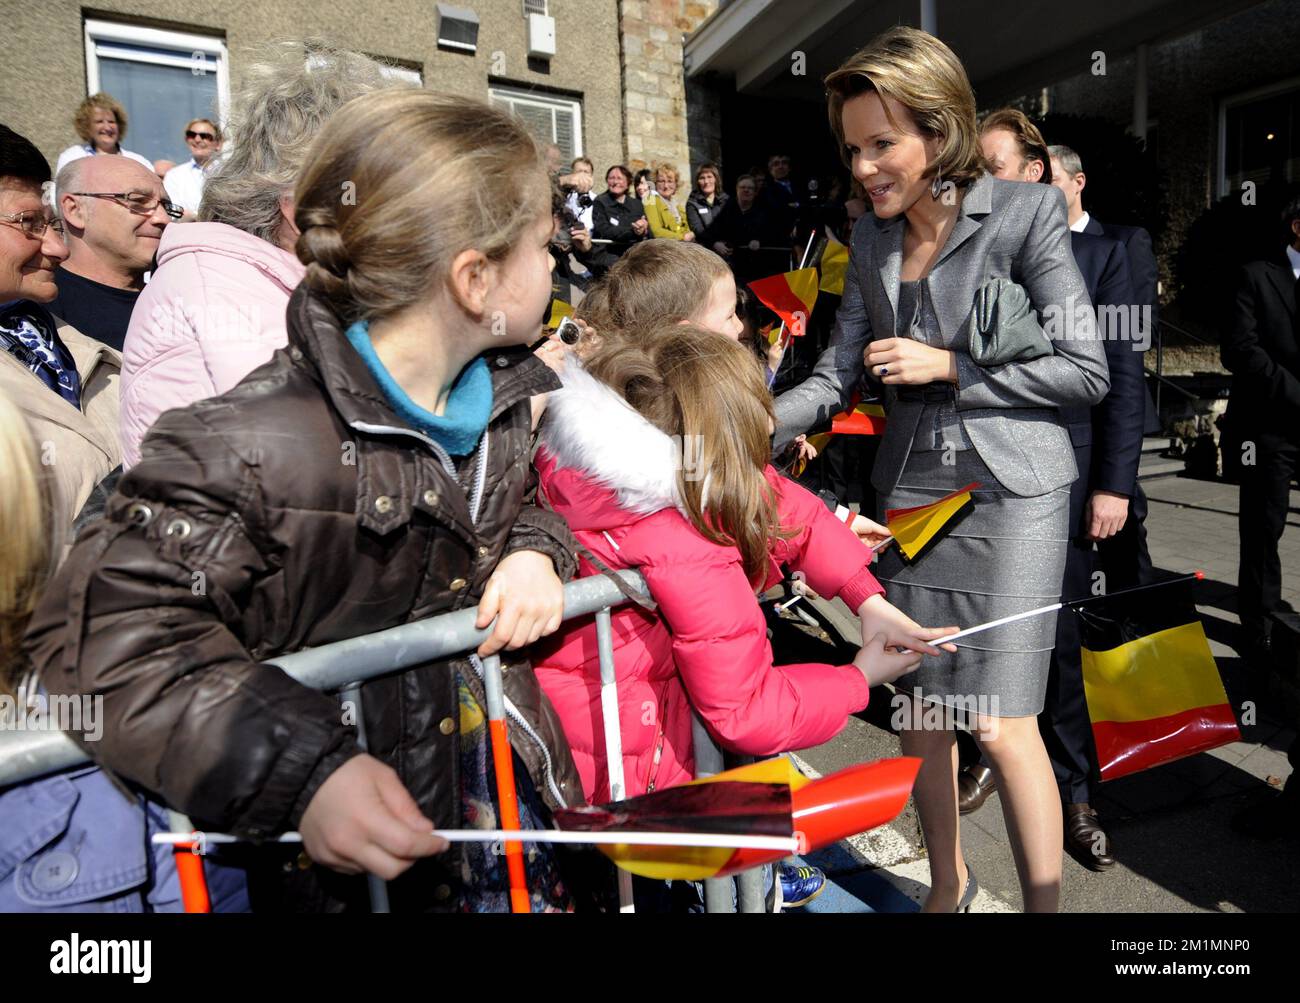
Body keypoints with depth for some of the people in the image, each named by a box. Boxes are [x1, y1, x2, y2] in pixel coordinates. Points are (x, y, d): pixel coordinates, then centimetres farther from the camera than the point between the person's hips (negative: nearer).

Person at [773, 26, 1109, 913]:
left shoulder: (1026, 213, -7)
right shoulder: (872, 240, 8)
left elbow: (1088, 371, -7)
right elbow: (836, 376, 5)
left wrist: (948, 366, -13)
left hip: (1011, 493, -5)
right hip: (912, 490, 5)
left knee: (1001, 722, -5)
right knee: (920, 707, 13)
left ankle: (1045, 902, 17)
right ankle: (947, 882, 35)